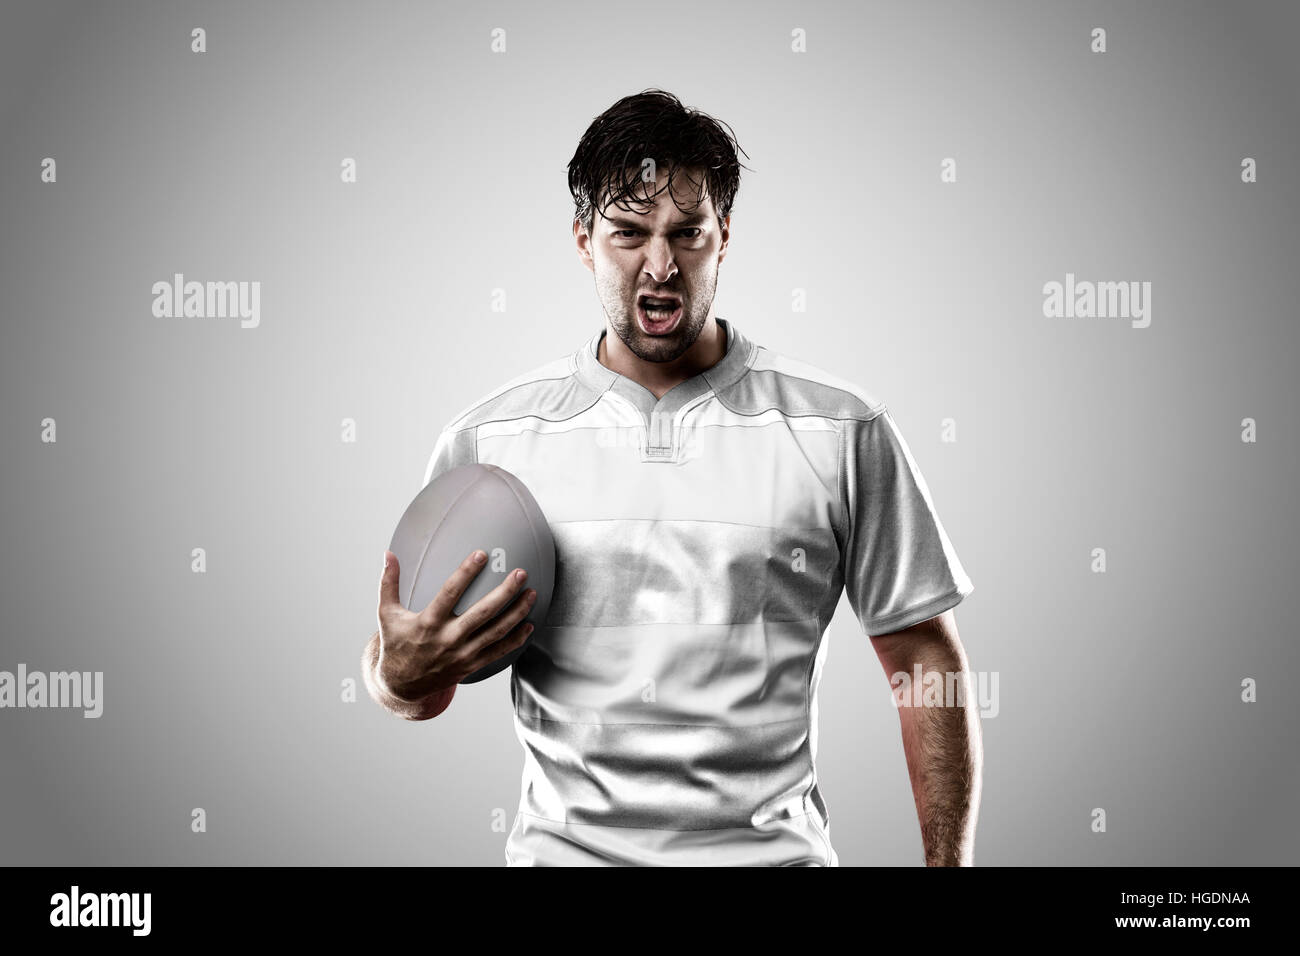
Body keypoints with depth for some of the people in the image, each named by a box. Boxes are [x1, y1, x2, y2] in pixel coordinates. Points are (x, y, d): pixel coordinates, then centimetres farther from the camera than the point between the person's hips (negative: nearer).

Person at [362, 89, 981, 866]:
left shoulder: (842, 431, -2)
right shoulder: (489, 439, 0)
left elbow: (926, 662, 2)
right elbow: (421, 692, 6)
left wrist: (949, 864, -4)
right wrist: (401, 674, -17)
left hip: (772, 850, -1)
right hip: (564, 847, 1)